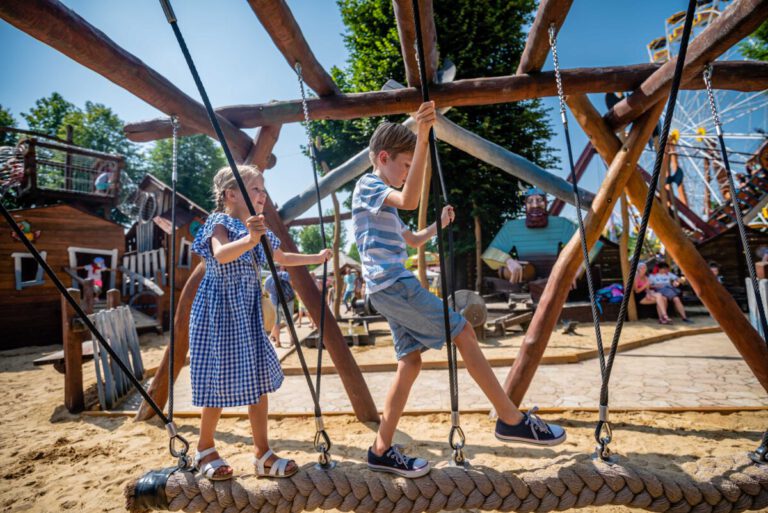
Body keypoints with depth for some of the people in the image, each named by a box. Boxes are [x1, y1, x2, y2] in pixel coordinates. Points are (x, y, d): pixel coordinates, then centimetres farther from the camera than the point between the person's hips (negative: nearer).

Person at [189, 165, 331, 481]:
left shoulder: (260, 231, 11)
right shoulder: (220, 222, -11)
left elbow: (282, 258, 27)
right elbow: (221, 255, -34)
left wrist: (317, 258, 32)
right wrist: (251, 239, -51)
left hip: (248, 313, 7)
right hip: (220, 312, -7)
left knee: (258, 380, 6)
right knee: (221, 382, 2)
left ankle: (262, 454, 17)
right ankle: (205, 450, 26)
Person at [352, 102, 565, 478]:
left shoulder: (383, 198, 25)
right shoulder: (368, 185, -4)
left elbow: (411, 240, 33)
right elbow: (409, 201, -26)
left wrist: (439, 224, 21)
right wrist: (423, 139, -29)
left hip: (391, 288, 10)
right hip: (393, 284, -10)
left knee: (411, 361, 7)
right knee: (463, 331, -8)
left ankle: (382, 451, 13)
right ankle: (511, 419, 2)